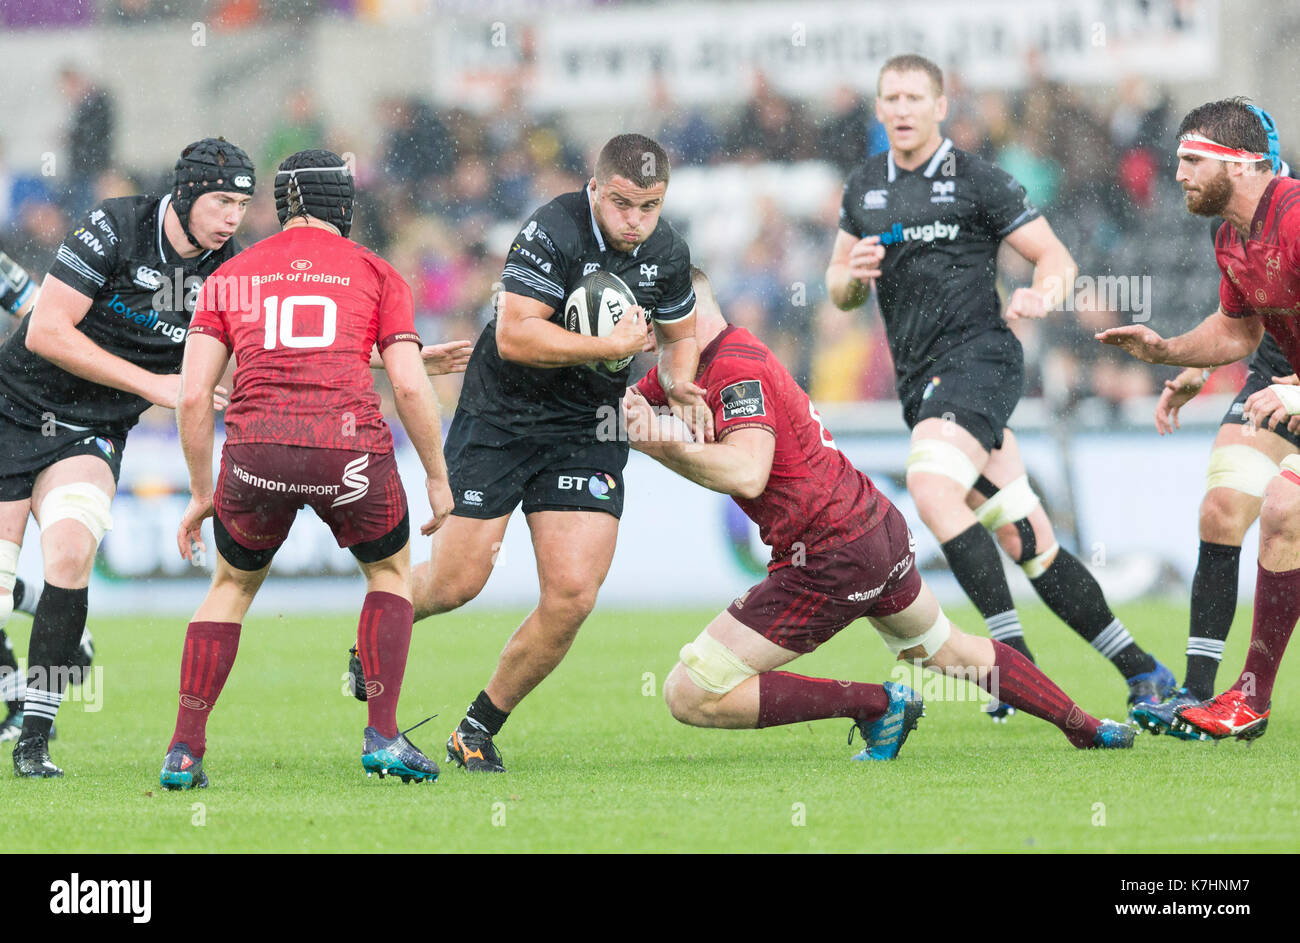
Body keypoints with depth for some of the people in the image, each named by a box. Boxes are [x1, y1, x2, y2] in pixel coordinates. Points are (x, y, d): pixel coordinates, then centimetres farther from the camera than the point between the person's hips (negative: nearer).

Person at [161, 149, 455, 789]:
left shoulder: (229, 276, 21)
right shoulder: (375, 273, 16)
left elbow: (193, 395, 14)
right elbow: (410, 385, 7)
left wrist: (202, 493, 22)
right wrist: (438, 480, 16)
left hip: (255, 447, 1)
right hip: (350, 443, -1)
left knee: (233, 586, 25)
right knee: (391, 571, 26)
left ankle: (184, 749, 15)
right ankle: (383, 735, 12)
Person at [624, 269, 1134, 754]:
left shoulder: (734, 368, -18)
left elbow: (746, 473, -32)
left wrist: (671, 445, -40)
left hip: (831, 563, -10)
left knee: (689, 696, -9)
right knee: (949, 652, 35)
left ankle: (877, 704, -5)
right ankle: (1085, 728, 45)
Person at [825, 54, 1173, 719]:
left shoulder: (976, 182, -2)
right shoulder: (864, 188, 15)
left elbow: (1056, 258, 0)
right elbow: (839, 291, 21)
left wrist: (1039, 297, -22)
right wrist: (853, 275, -2)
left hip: (978, 357, -6)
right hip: (921, 381, 6)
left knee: (931, 486, -30)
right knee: (1028, 543, 4)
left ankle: (1015, 656, -28)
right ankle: (1141, 673, 12)